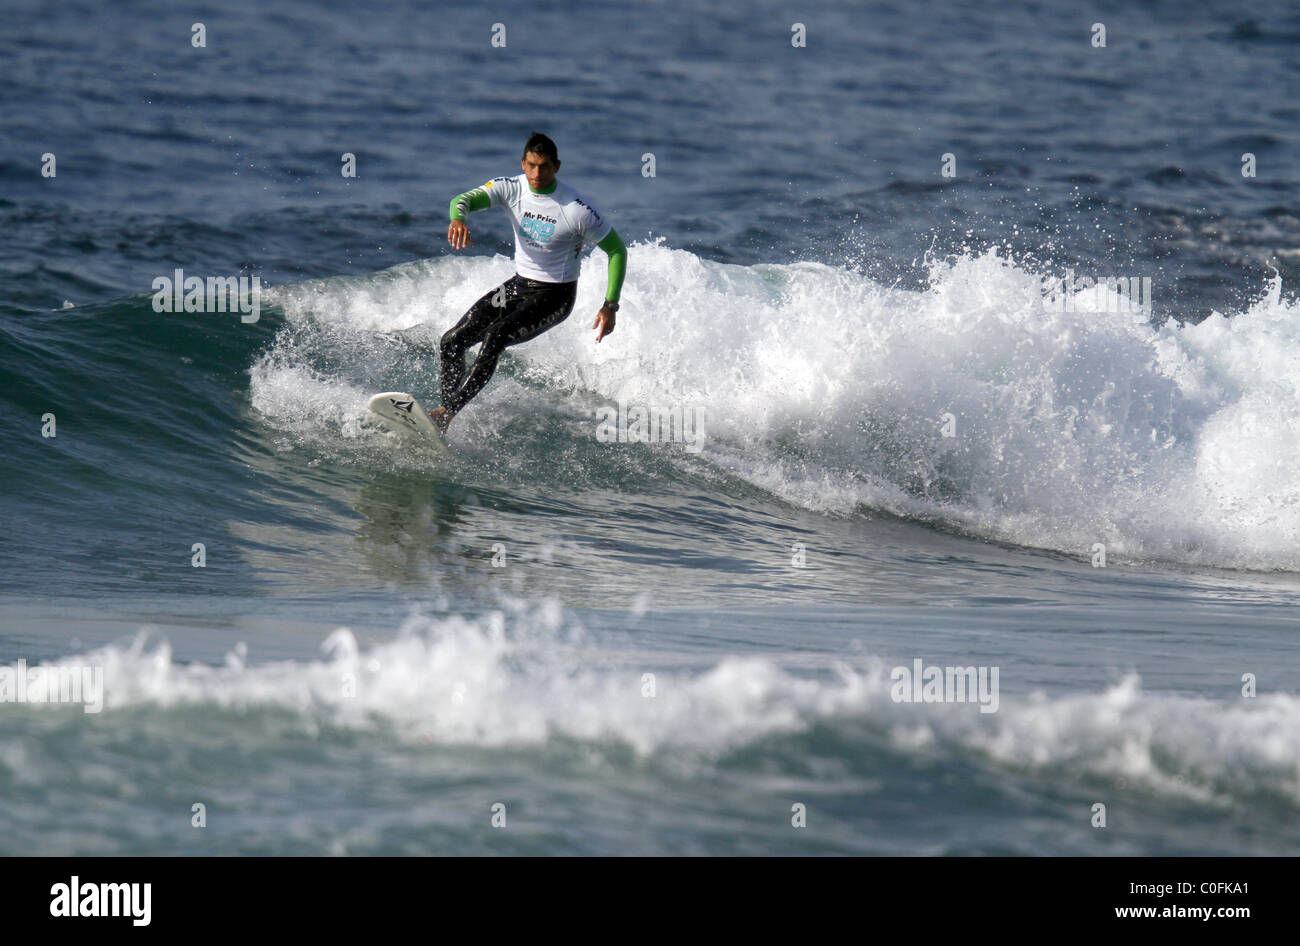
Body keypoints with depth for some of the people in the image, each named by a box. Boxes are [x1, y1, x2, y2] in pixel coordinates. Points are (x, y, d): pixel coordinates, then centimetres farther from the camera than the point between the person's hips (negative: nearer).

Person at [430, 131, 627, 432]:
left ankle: (447, 412, -27)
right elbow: (466, 199, -23)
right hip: (519, 284, 6)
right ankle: (451, 409, 12)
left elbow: (617, 251, -12)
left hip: (555, 295, -6)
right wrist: (458, 218, -49)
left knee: (496, 336, -28)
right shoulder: (511, 189, -10)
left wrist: (610, 306, -18)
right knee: (452, 341, -1)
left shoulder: (578, 210, -21)